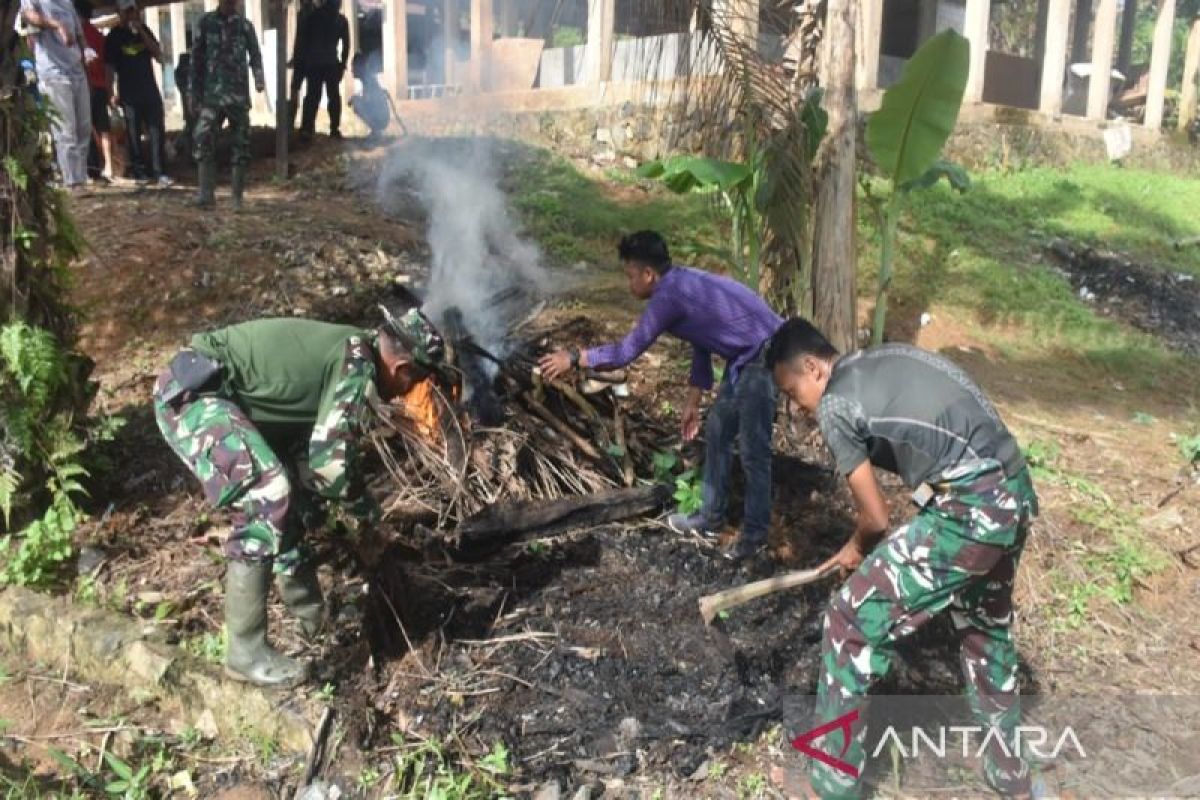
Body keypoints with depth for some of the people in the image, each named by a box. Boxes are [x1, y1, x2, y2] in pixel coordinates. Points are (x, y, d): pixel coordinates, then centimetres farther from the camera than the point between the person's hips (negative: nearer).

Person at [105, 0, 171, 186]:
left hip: (150, 89, 3)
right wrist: (112, 93, -7)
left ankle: (158, 172, -4)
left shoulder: (145, 30, 11)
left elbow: (159, 56, 2)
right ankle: (139, 171, 6)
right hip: (129, 93, -3)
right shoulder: (114, 36, 2)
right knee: (133, 134, 0)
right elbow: (110, 67, 0)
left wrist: (141, 32, -7)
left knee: (156, 131, -4)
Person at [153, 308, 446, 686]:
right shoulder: (358, 367, -14)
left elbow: (316, 448, 26)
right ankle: (246, 652, -11)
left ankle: (310, 612, 29)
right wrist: (364, 505, 1)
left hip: (196, 389, 11)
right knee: (269, 497, -20)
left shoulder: (342, 349, 15)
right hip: (192, 393, -11)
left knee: (288, 489, 17)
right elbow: (329, 463, -17)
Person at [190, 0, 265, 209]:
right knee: (203, 138, -16)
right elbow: (196, 60, 8)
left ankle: (237, 197, 10)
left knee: (241, 144, 2)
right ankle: (205, 194, -16)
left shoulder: (245, 25, 6)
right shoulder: (206, 23, 6)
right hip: (212, 94, -1)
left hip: (239, 95, 1)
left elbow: (255, 55, -1)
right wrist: (195, 94, 4)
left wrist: (259, 78, -21)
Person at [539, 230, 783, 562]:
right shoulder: (681, 284, 11)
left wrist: (574, 358, -5)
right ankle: (712, 517, 28)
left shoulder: (669, 294, -19)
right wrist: (693, 400, 23)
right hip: (745, 357, 11)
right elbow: (701, 342, 19)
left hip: (764, 357, -11)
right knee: (716, 433, 16)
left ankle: (755, 533, 10)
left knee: (753, 451, -3)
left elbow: (628, 351, -15)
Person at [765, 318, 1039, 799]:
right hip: (1015, 494, 9)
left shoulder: (834, 405, -6)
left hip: (968, 511, -9)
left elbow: (876, 517, -1)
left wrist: (857, 552, 23)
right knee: (985, 627, 30)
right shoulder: (887, 357, 18)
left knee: (852, 625, 1)